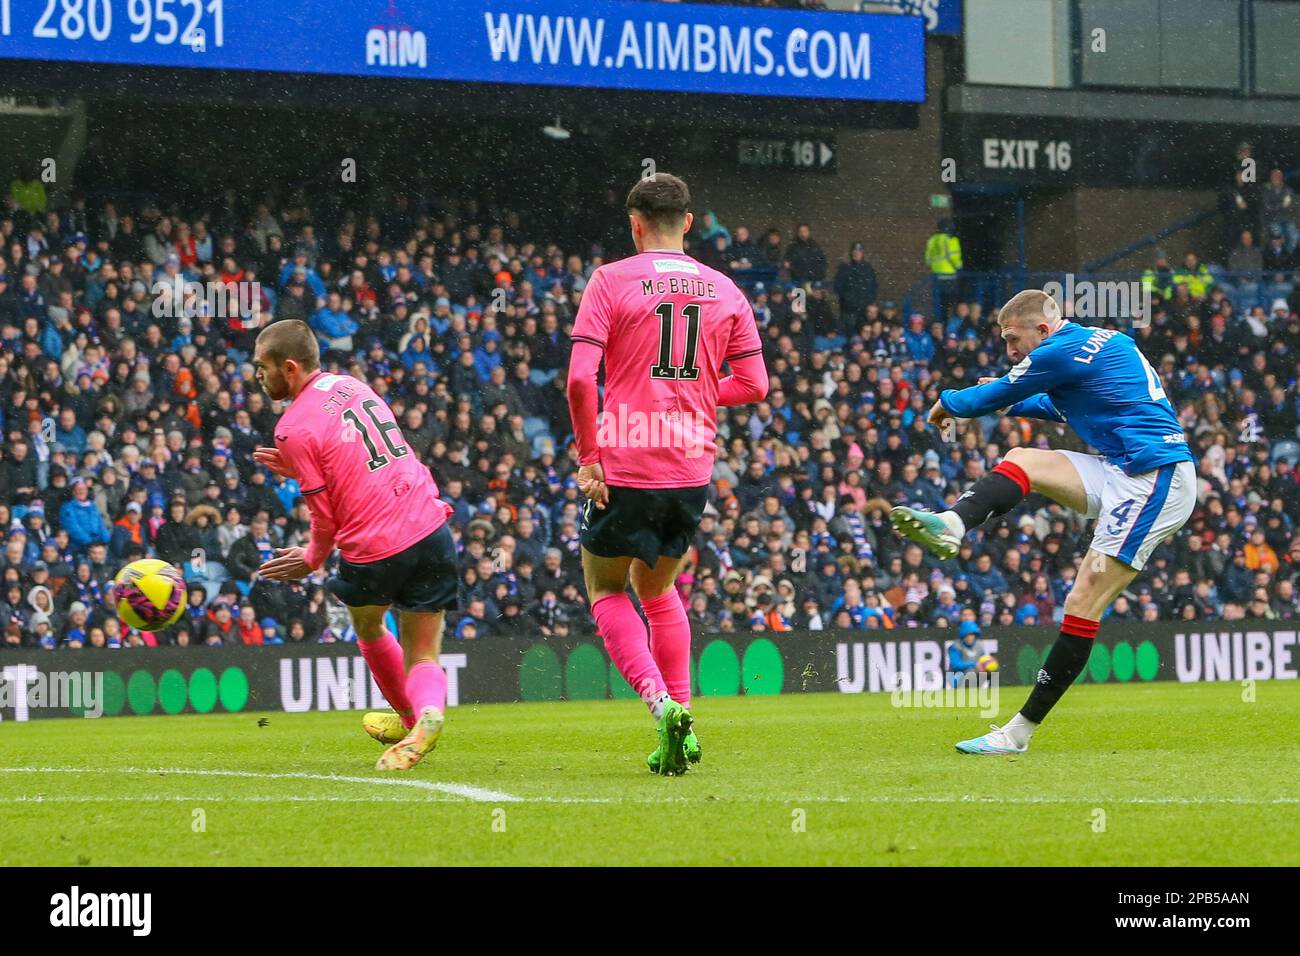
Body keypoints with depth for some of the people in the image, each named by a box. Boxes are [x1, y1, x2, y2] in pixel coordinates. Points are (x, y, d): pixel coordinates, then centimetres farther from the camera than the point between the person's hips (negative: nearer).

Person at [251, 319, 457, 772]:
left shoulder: (293, 428, -10)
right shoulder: (352, 386, 11)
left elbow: (325, 518, -6)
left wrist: (312, 560, 13)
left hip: (373, 550, -5)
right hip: (430, 530, 5)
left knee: (368, 625, 28)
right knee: (422, 657, 11)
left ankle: (412, 718, 40)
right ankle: (427, 712, -20)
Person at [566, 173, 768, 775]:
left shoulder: (612, 280, -6)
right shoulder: (724, 291, 6)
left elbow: (580, 377, -14)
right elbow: (754, 385, 6)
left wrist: (588, 458, -7)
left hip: (624, 464, -4)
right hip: (692, 467, 4)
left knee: (605, 589, 13)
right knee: (657, 589, 24)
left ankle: (660, 702, -9)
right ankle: (680, 715, 14)